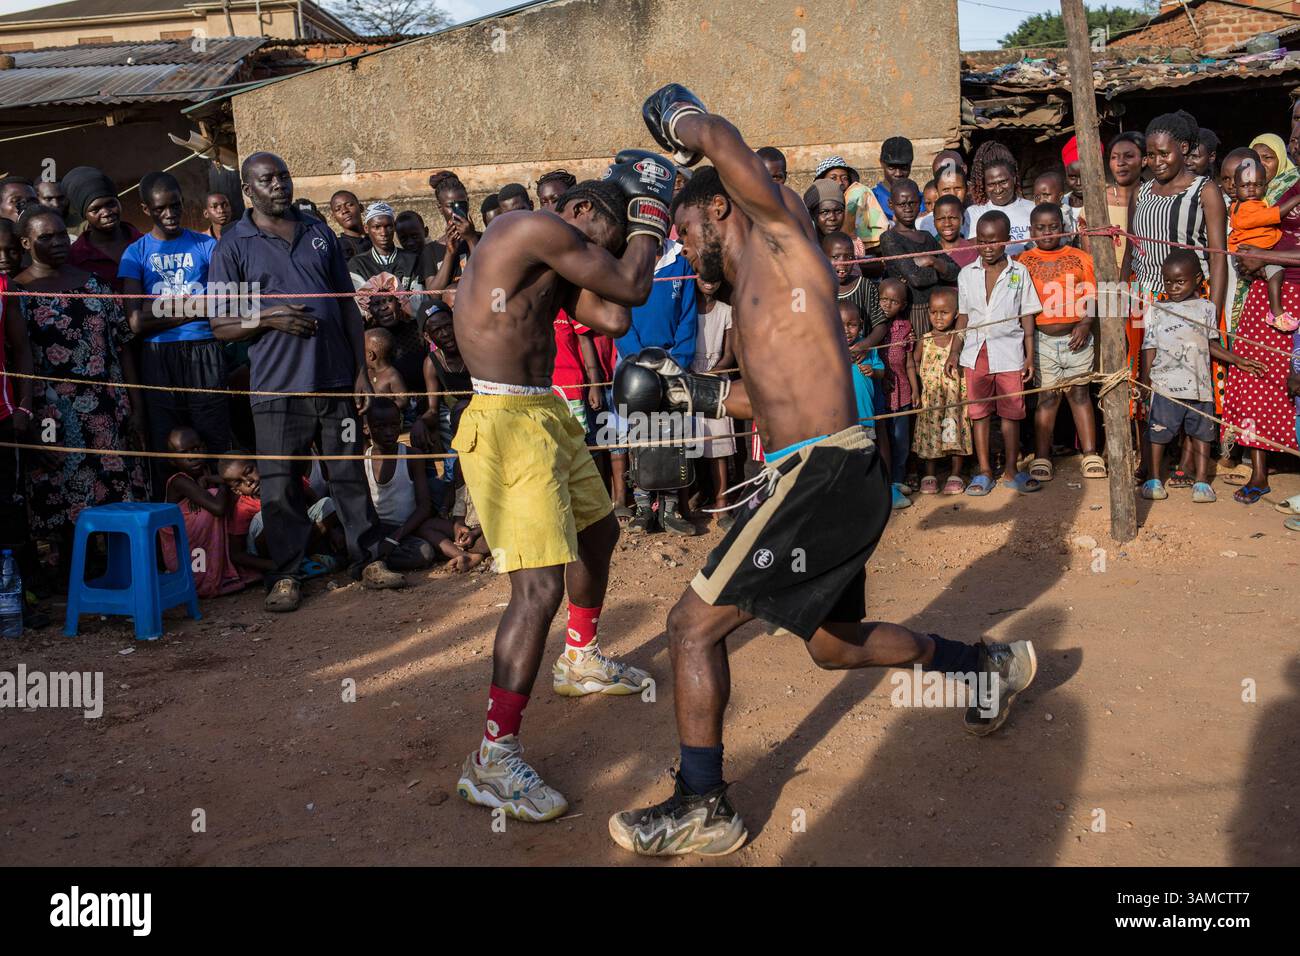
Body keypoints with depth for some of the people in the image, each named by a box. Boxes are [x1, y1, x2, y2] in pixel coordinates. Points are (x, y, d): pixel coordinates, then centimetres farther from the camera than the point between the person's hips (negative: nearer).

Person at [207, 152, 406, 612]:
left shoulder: (320, 234, 14)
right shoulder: (235, 245, 3)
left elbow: (348, 306, 14)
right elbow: (220, 324, 1)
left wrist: (361, 370, 8)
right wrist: (267, 318, -16)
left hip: (335, 379, 3)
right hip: (277, 385, -2)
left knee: (350, 474, 8)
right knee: (280, 486, 1)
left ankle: (370, 560, 19)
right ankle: (286, 576, 14)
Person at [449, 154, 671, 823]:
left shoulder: (555, 260, 15)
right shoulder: (539, 229, -15)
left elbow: (612, 318, 7)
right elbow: (632, 287, -12)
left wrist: (641, 234, 10)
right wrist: (647, 220, 5)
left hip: (548, 415, 11)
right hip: (505, 424, -11)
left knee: (598, 532, 27)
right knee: (541, 586, -17)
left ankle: (580, 660, 50)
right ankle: (493, 760, -10)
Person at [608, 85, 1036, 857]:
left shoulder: (779, 228, -2)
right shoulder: (751, 298, 23)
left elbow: (719, 138, -16)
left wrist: (678, 115, 4)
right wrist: (697, 393, 27)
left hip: (823, 475, -10)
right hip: (822, 478, 10)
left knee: (694, 623, -7)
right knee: (835, 644, 24)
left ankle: (703, 808, 5)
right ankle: (992, 665, 40)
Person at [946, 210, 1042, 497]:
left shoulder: (1018, 273, 1)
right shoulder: (967, 274, 5)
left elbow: (1027, 317, 3)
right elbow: (963, 317, 10)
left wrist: (1030, 356, -1)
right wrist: (954, 353, 3)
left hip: (1009, 352, -1)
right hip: (976, 353, 2)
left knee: (1011, 412, 3)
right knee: (979, 412, 5)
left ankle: (1010, 471, 15)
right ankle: (984, 472, 14)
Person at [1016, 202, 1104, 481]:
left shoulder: (1080, 258, 5)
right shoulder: (1024, 262, 2)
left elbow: (1092, 297, 5)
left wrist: (1086, 324, -11)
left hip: (1077, 337, 1)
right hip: (1043, 339, -1)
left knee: (1080, 393, 8)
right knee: (1047, 397, 2)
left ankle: (1090, 455, 13)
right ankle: (1042, 458, 8)